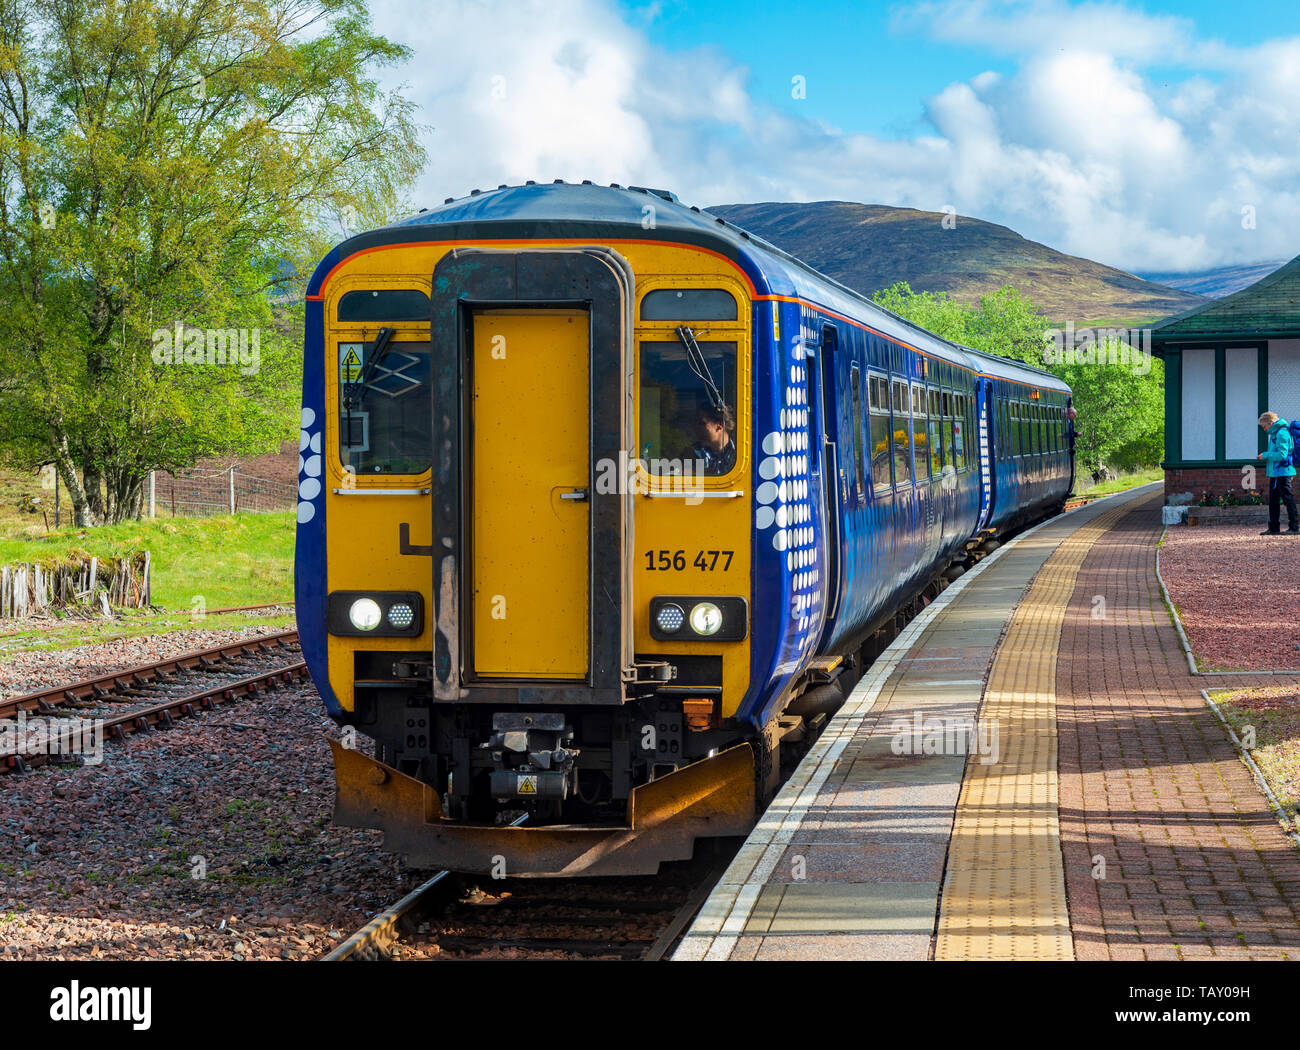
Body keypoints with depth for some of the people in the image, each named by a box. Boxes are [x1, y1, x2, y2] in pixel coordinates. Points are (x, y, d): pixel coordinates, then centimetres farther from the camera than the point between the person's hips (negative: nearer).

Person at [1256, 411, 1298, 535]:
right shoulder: (1274, 433, 16)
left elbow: (1282, 455, -23)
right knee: (1273, 500, 11)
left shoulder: (1282, 433, -16)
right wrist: (1265, 457, 10)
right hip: (1274, 473, 10)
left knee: (1288, 499, -5)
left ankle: (1294, 527, -1)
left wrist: (1265, 455, -13)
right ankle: (1274, 528, 15)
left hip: (1283, 472, -10)